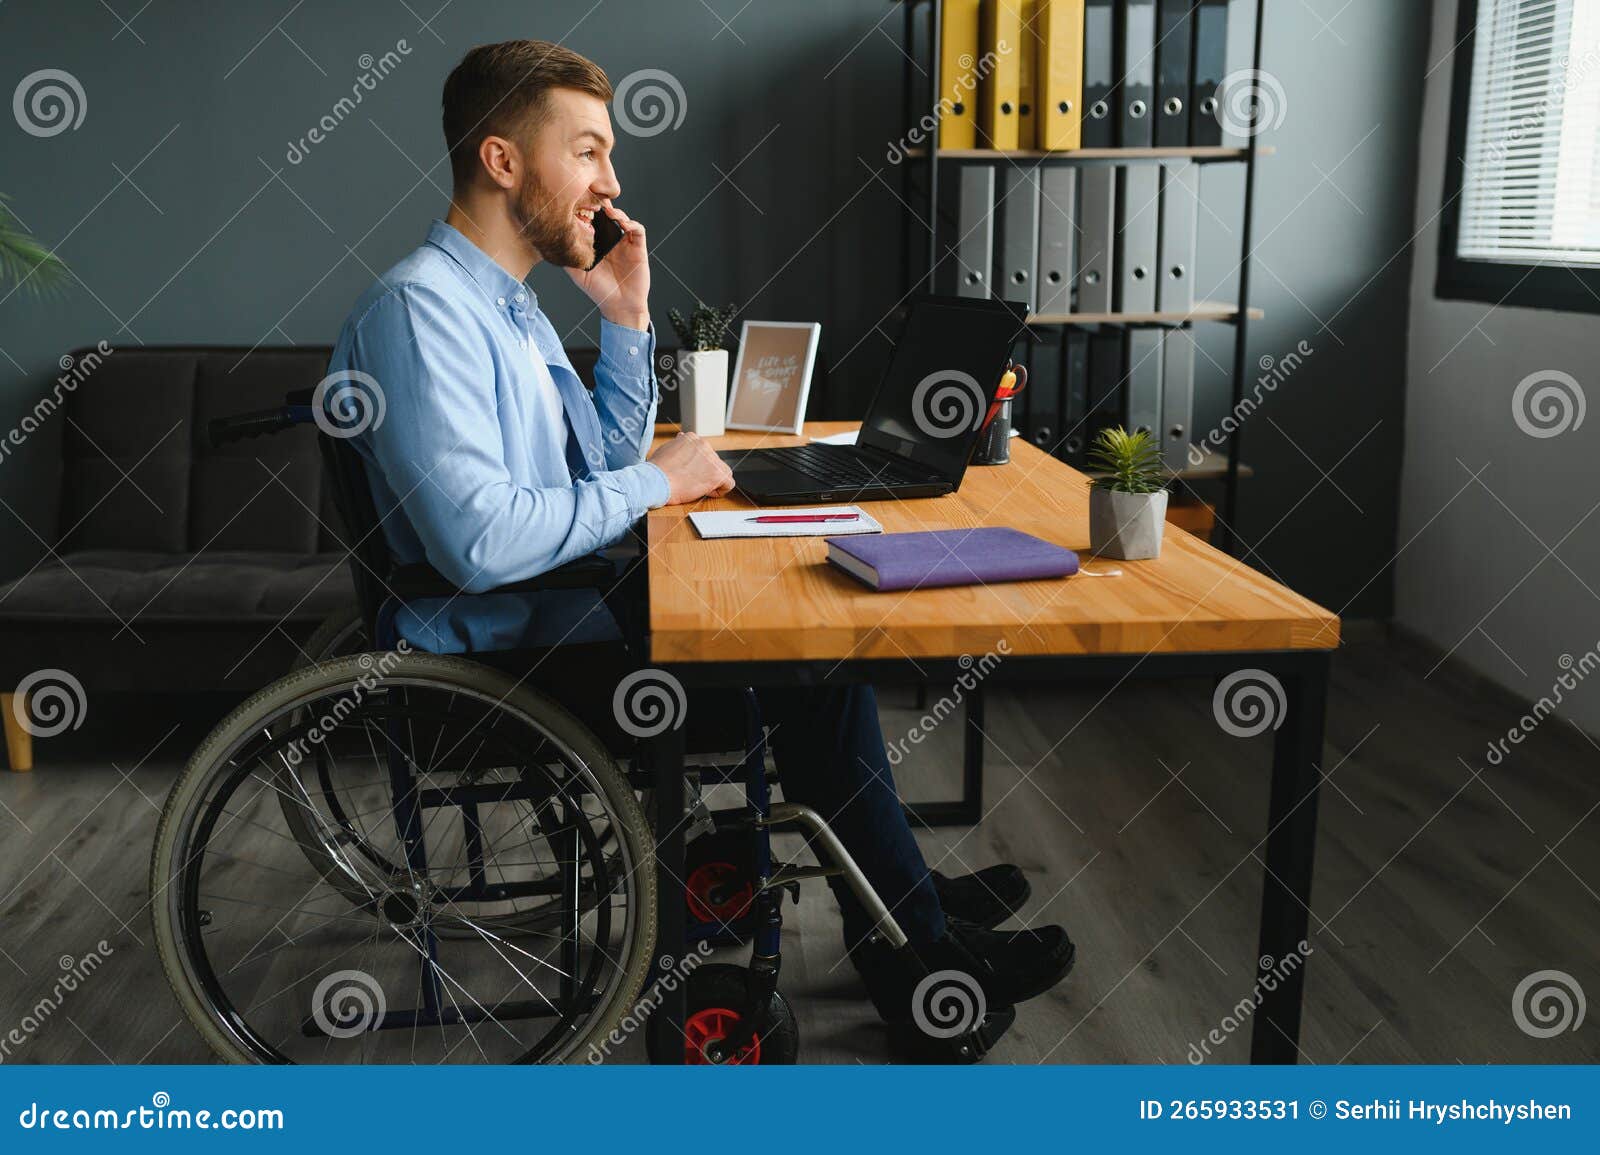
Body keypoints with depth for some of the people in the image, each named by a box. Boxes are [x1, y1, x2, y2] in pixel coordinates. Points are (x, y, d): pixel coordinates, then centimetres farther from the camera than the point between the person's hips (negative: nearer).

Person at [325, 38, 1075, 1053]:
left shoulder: (507, 300, 13)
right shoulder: (420, 309, -19)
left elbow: (611, 457, 19)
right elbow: (479, 540, -30)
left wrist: (629, 317, 6)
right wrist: (657, 484, -17)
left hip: (564, 598, 10)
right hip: (503, 644, -10)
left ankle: (901, 896, 8)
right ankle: (914, 949, 3)